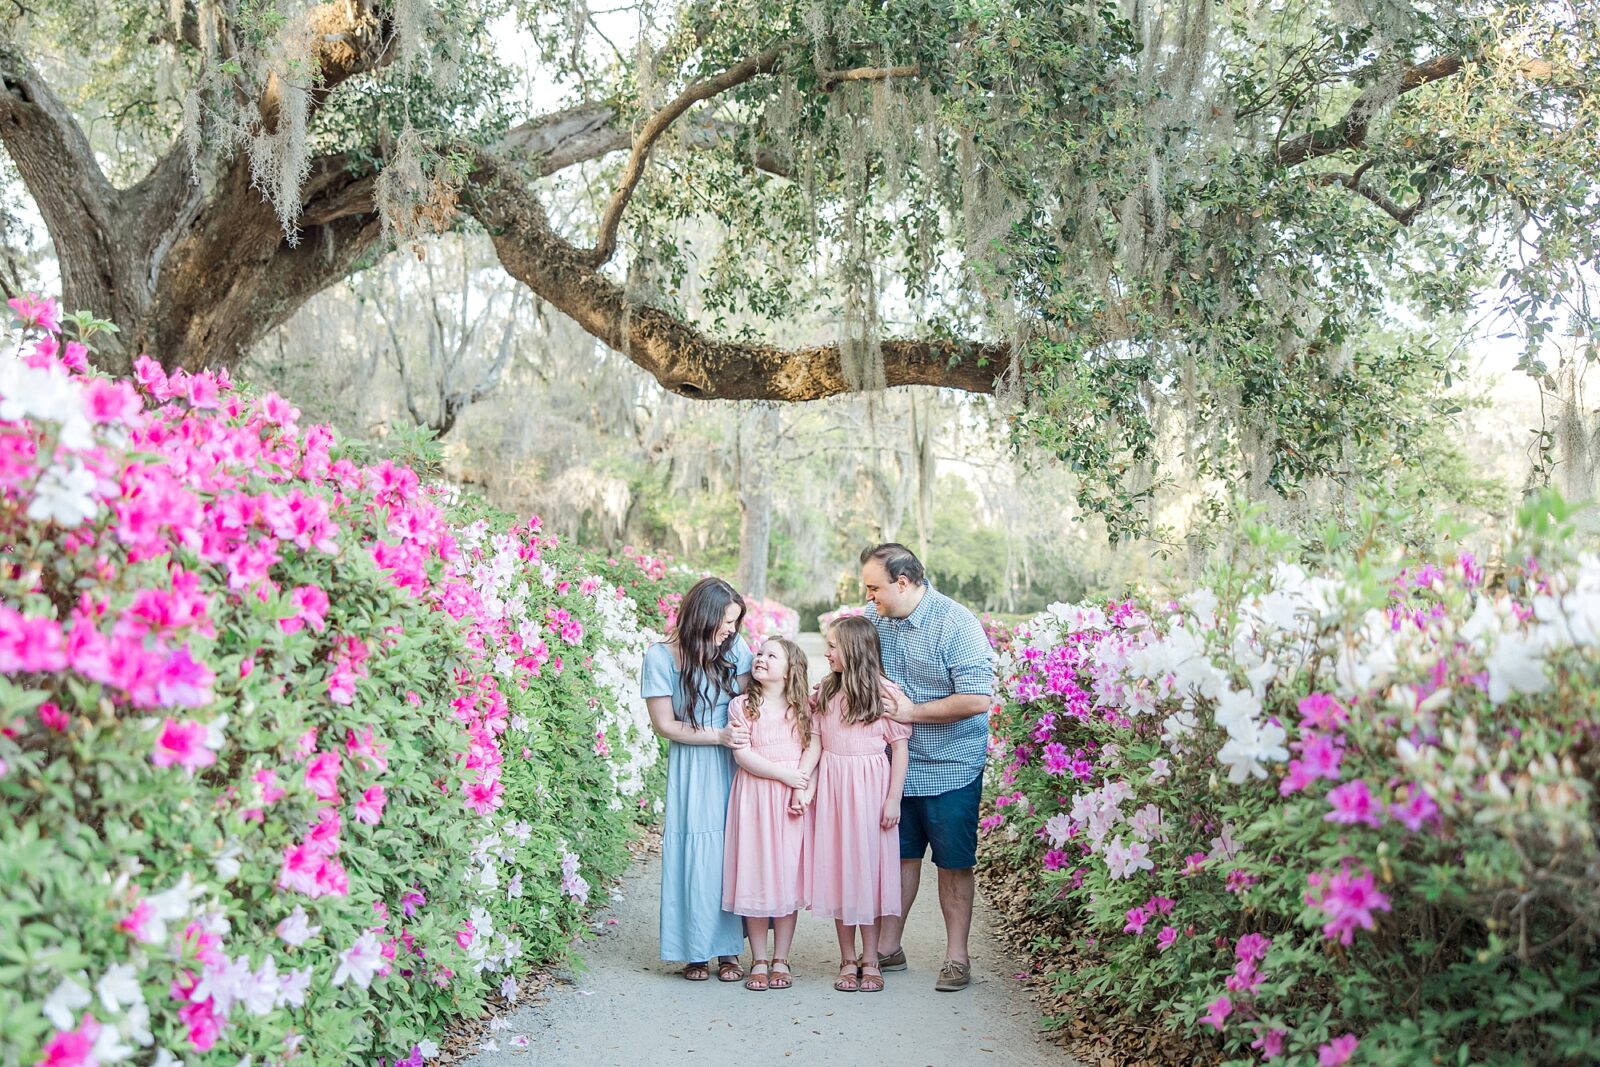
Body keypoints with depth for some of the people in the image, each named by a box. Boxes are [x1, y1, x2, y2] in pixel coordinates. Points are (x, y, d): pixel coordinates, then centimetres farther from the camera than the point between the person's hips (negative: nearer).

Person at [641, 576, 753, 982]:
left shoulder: (734, 648, 1)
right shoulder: (661, 657, -6)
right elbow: (664, 724, -4)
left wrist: (746, 734, -14)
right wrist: (718, 736, -12)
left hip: (735, 766, 2)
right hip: (692, 770, -2)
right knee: (696, 856, 0)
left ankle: (729, 950, 12)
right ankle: (697, 951, 13)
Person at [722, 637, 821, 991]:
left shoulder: (804, 706, 6)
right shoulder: (741, 705, 2)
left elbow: (814, 747, -4)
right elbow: (742, 754, -8)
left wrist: (802, 787, -17)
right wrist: (784, 774, -13)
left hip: (791, 799, 1)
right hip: (753, 796, 0)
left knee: (787, 874, 2)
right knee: (754, 874, 1)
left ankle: (781, 960, 11)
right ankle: (759, 961, 10)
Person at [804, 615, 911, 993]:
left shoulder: (885, 692, -6)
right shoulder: (824, 692, 8)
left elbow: (899, 750, -5)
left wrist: (893, 799, -8)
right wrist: (803, 786, -1)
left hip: (869, 789, -4)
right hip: (831, 787, 4)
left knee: (867, 867, 2)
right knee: (837, 869, 6)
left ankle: (870, 961, 13)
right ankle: (848, 959, 17)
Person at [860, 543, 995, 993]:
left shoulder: (955, 624, -19)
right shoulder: (874, 616, 0)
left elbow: (978, 699, -25)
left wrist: (912, 712, -20)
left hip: (949, 768, -5)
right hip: (894, 764, 6)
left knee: (953, 862, 5)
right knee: (899, 854, 14)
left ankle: (956, 956, 15)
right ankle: (888, 947, 24)